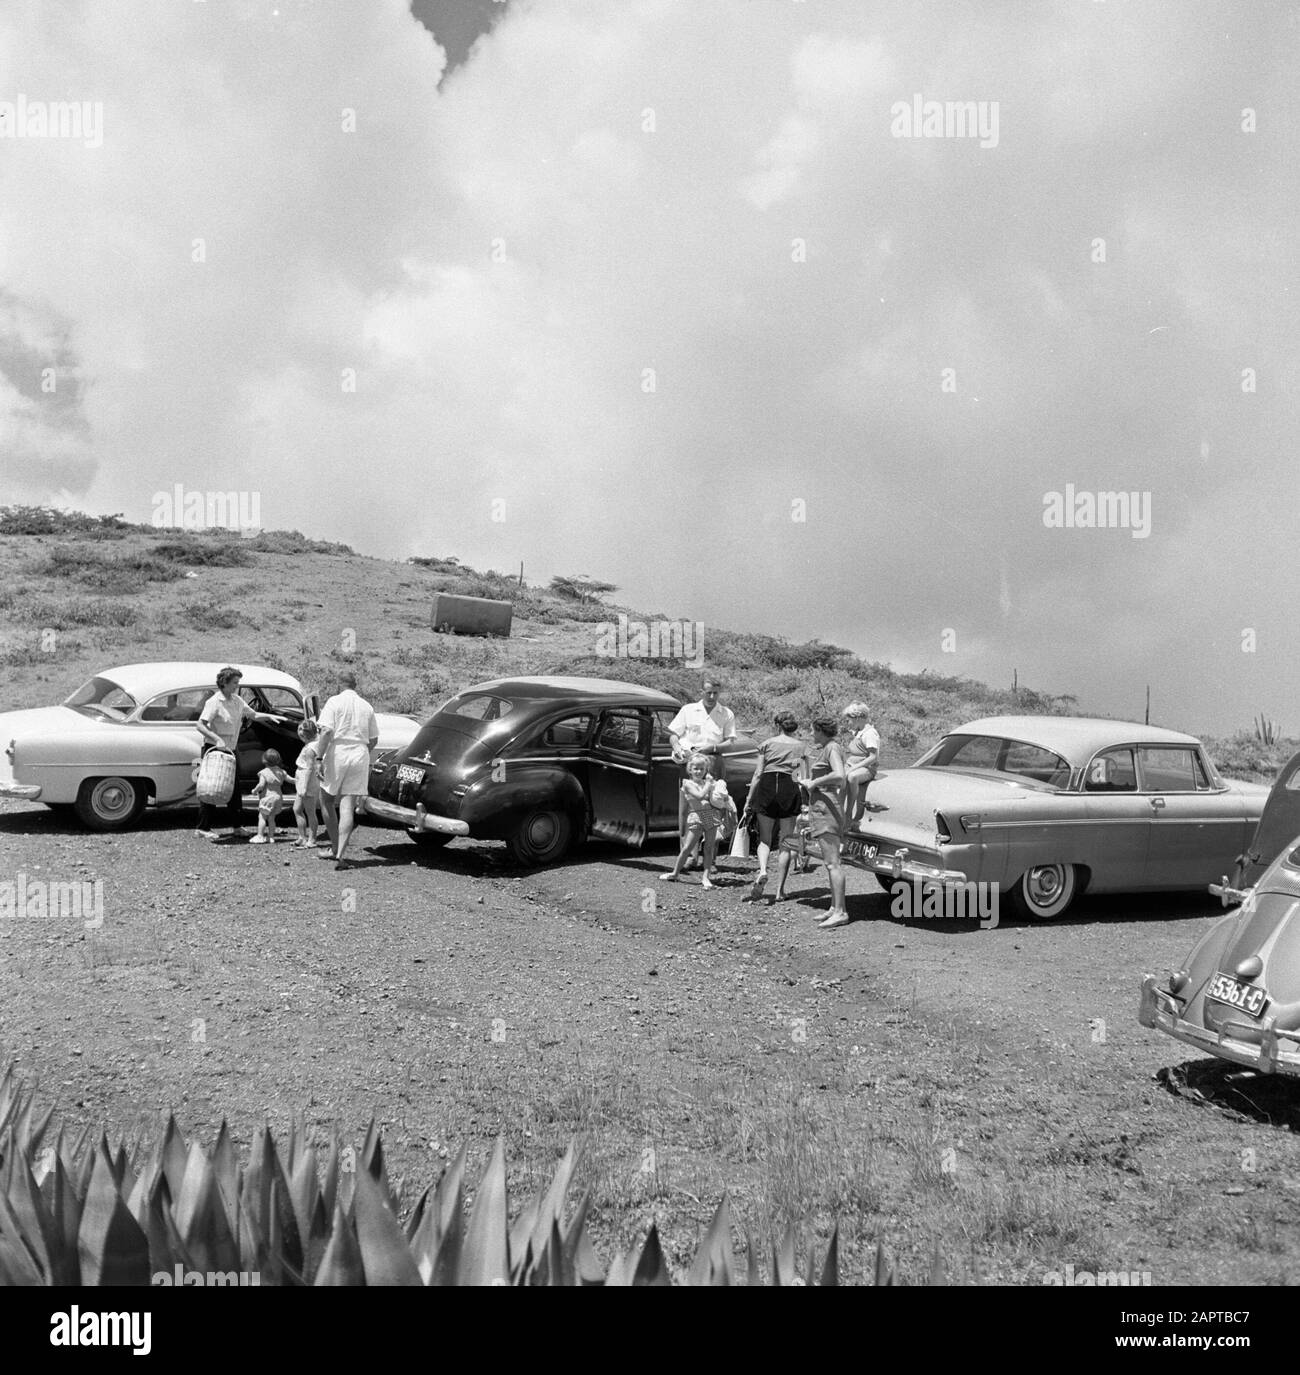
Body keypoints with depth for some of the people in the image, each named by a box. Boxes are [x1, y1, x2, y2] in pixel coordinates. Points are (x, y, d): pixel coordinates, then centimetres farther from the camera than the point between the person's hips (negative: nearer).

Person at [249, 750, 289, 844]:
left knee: (262, 817, 0)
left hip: (268, 796, -7)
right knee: (271, 818, 13)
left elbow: (261, 785, -21)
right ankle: (271, 837, 13)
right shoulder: (280, 771, 6)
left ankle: (260, 836, -2)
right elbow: (289, 779, 11)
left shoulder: (264, 772, -12)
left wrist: (255, 790, -4)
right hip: (278, 796, 7)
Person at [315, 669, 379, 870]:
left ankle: (335, 848, 18)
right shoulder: (367, 706, 11)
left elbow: (326, 731, -15)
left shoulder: (334, 702, -3)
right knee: (348, 807, 1)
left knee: (327, 802, 15)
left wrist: (320, 758, -12)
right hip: (359, 757, 4)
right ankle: (341, 855, -8)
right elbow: (374, 740, 14)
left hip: (337, 755, -3)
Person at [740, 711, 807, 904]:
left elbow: (757, 775, 5)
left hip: (767, 785, 0)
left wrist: (748, 803, 8)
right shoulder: (801, 747, 12)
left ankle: (762, 871, -19)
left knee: (764, 839, 9)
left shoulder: (767, 744, 10)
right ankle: (780, 890, 7)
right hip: (790, 788, 0)